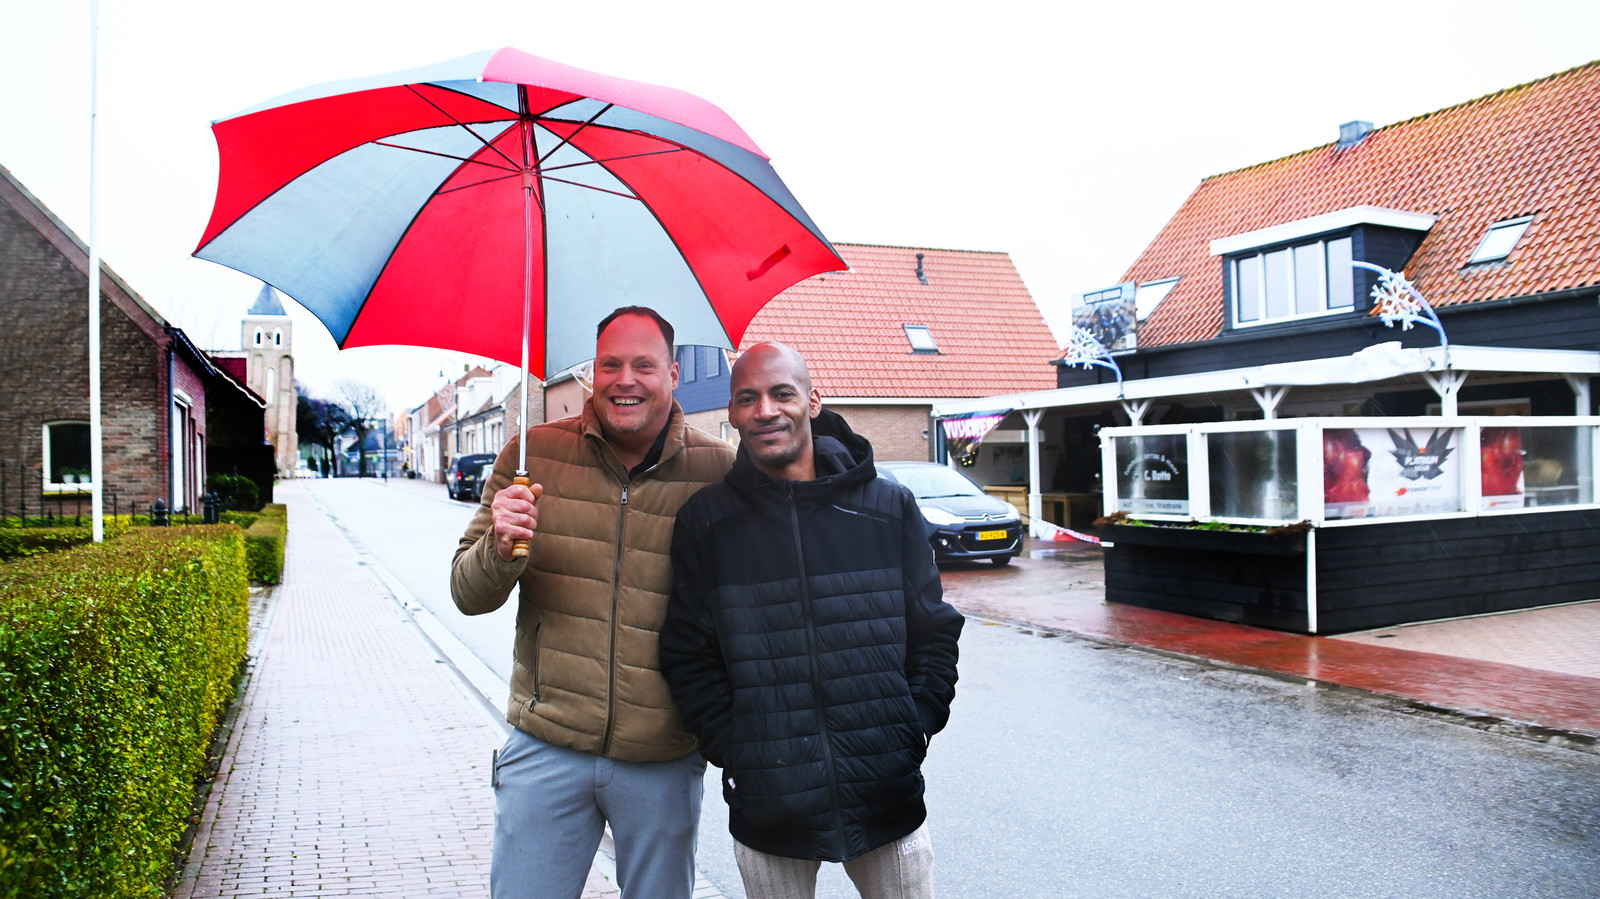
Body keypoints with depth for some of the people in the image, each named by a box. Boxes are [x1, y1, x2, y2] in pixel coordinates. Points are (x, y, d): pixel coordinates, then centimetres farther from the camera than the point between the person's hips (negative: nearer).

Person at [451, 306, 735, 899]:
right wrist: (500, 548, -18)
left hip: (664, 760, 0)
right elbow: (468, 597, 3)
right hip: (546, 749, 1)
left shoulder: (719, 471, -5)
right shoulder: (534, 454, 0)